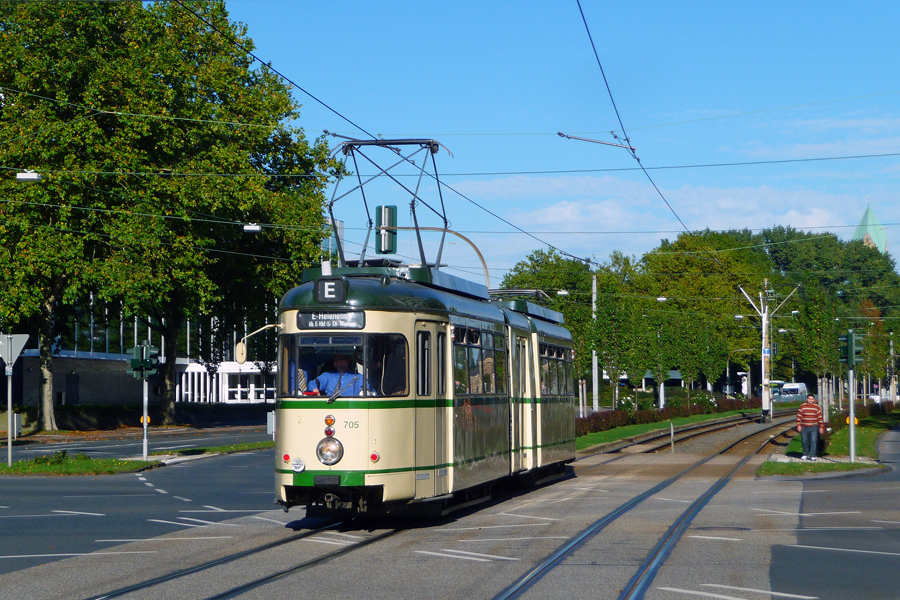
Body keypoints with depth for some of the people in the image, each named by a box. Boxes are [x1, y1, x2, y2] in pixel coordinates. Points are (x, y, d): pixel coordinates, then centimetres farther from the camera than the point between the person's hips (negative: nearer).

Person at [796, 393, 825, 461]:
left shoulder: (817, 407, 6)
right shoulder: (802, 407, 5)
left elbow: (820, 418, 7)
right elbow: (799, 417, 4)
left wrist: (821, 427, 3)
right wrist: (798, 425, -4)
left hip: (813, 428, -1)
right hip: (804, 427, 1)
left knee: (813, 442, -9)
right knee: (805, 442, 5)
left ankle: (812, 456, -7)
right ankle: (805, 455, 18)